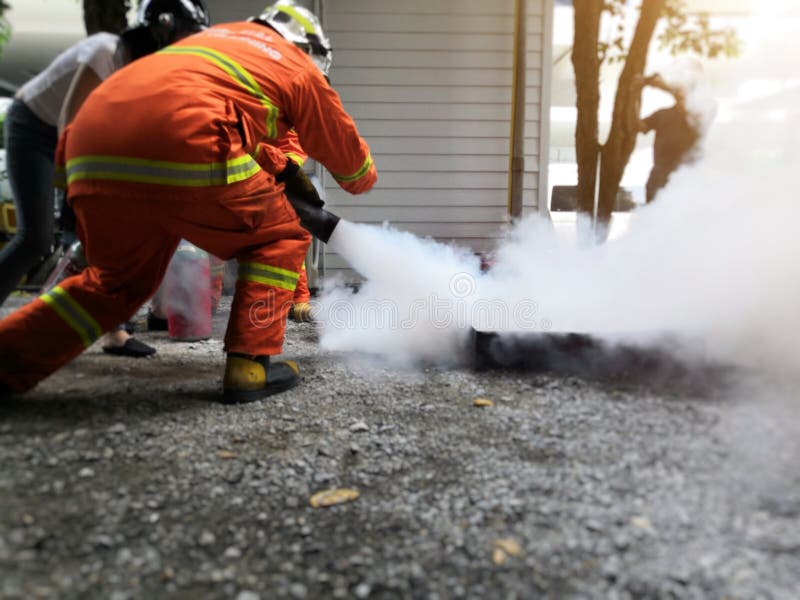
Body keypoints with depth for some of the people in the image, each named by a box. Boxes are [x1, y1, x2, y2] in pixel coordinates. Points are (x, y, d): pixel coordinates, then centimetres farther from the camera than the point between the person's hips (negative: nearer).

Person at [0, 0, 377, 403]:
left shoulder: (220, 36, 38)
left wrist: (280, 166, 46)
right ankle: (250, 366, 7)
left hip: (92, 153, 7)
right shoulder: (300, 69, 21)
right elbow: (351, 161, 31)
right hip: (179, 147, -7)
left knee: (119, 280, 26)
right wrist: (363, 181, 52)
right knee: (279, 239, 15)